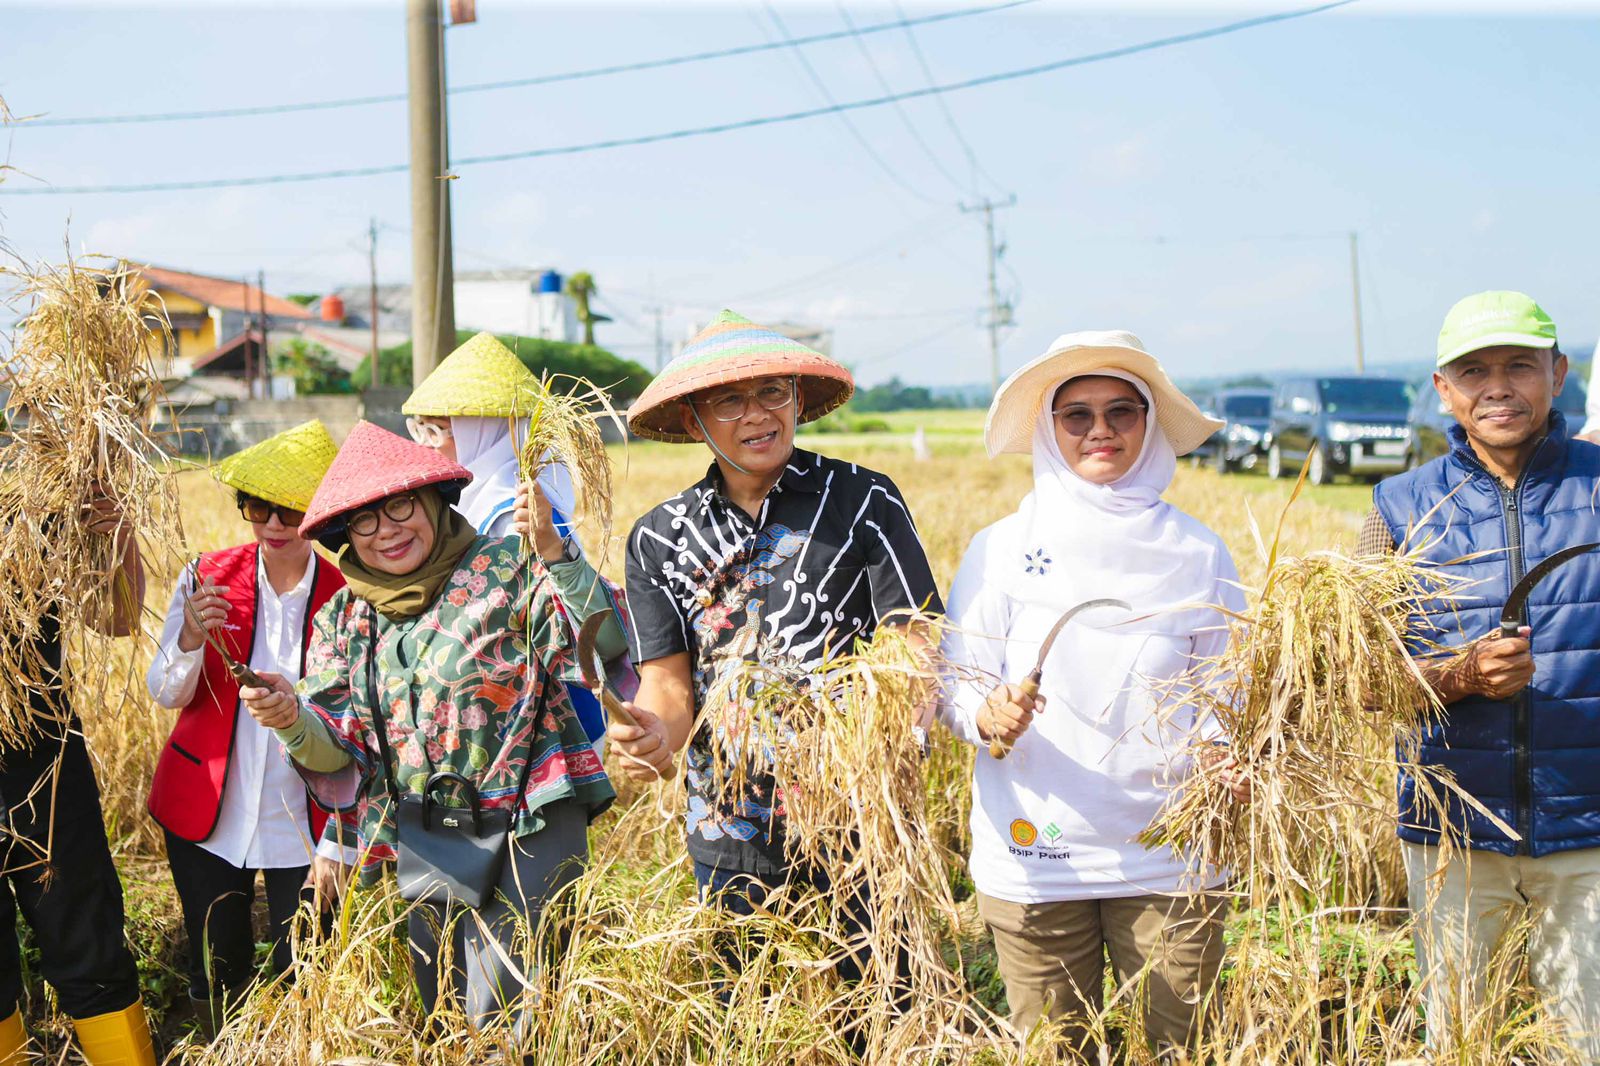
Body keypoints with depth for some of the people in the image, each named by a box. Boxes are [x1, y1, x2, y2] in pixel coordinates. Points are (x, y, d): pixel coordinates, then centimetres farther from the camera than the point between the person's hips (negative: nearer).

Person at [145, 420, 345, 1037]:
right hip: (207, 819, 2)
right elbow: (165, 694, -1)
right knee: (215, 982, 10)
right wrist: (191, 639, -22)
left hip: (302, 825, -2)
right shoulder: (208, 578, -3)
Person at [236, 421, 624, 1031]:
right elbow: (337, 751, 3)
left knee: (502, 1012, -15)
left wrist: (550, 549, -32)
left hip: (528, 825, -5)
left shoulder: (506, 569, -8)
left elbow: (606, 644, -21)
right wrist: (291, 721, -19)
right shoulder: (344, 619, 8)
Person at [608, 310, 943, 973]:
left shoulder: (864, 502, -1)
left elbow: (914, 647, -7)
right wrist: (653, 734, -21)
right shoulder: (659, 540, 8)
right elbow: (667, 678, 3)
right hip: (728, 829, 3)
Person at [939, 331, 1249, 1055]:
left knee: (1179, 1051, 6)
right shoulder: (1002, 548, 0)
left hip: (1172, 858, 1)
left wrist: (1229, 758, -11)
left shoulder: (1198, 554, 3)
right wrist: (990, 716, -19)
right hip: (1035, 858, 0)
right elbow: (956, 692, 2)